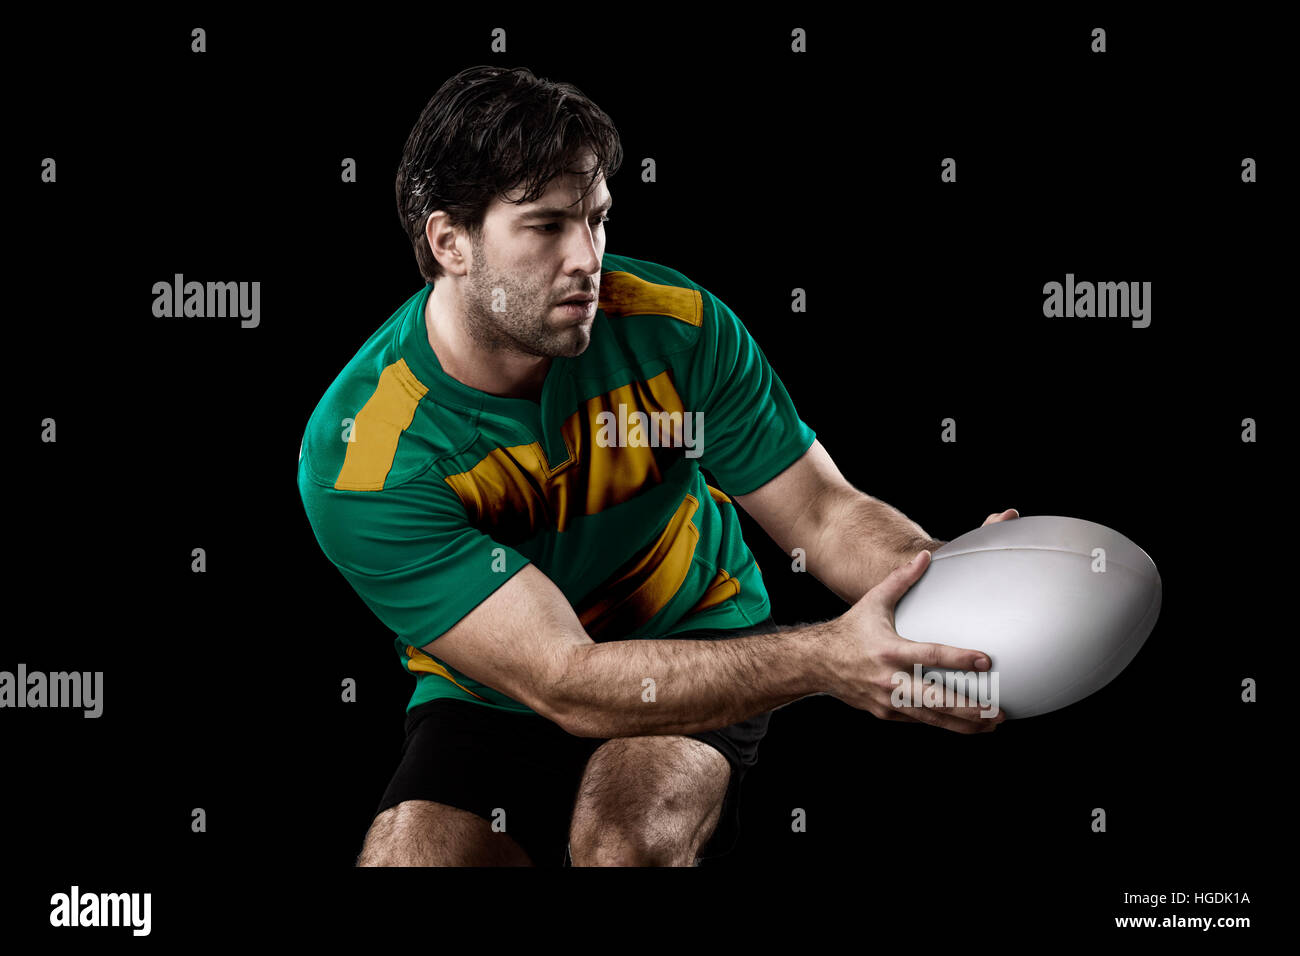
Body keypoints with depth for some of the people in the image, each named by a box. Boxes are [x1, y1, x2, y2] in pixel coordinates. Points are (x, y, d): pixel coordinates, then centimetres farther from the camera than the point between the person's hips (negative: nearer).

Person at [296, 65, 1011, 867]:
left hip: (700, 650, 1)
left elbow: (825, 511, -8)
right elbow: (568, 682, -31)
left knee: (623, 832, -31)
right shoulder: (357, 459, -25)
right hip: (488, 703, -1)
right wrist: (828, 658, -43)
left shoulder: (671, 322, -13)